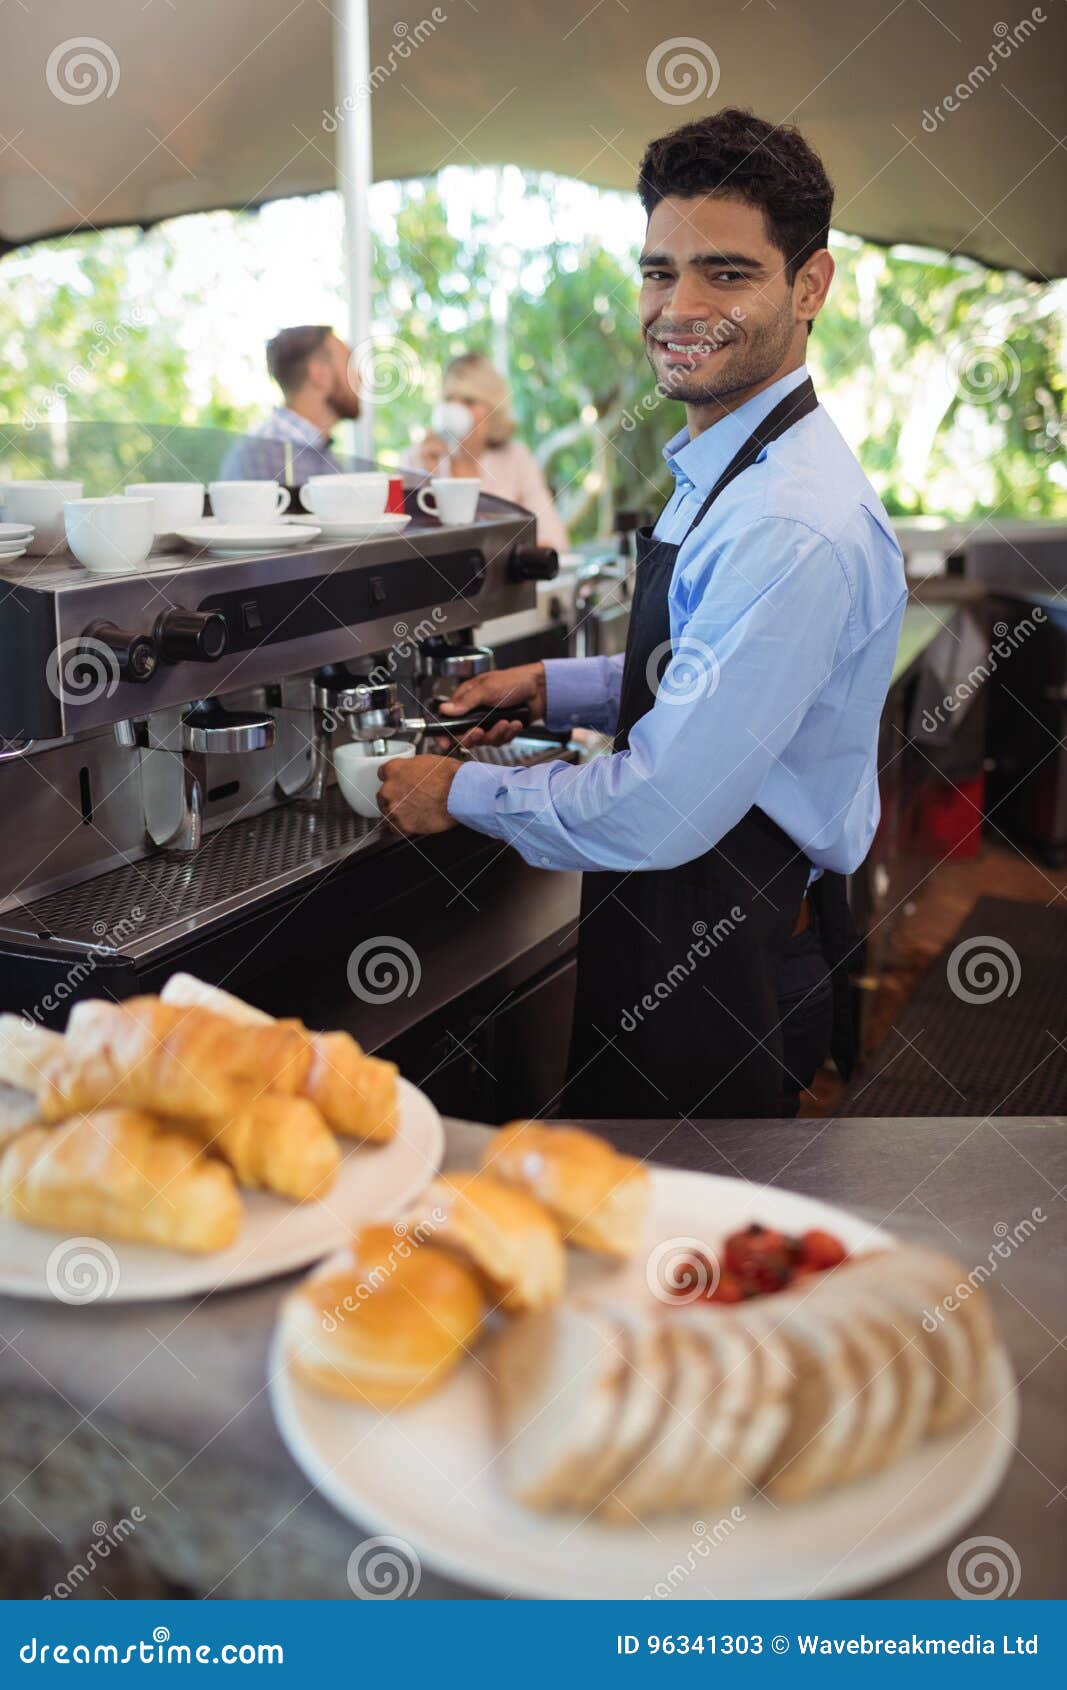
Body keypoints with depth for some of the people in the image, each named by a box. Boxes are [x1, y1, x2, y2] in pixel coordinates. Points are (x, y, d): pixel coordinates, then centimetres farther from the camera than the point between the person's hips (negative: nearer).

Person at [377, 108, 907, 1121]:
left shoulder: (796, 528, -28)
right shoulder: (724, 469, 6)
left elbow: (664, 814, -28)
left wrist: (463, 794, -14)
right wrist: (552, 688, 5)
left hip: (725, 963, -9)